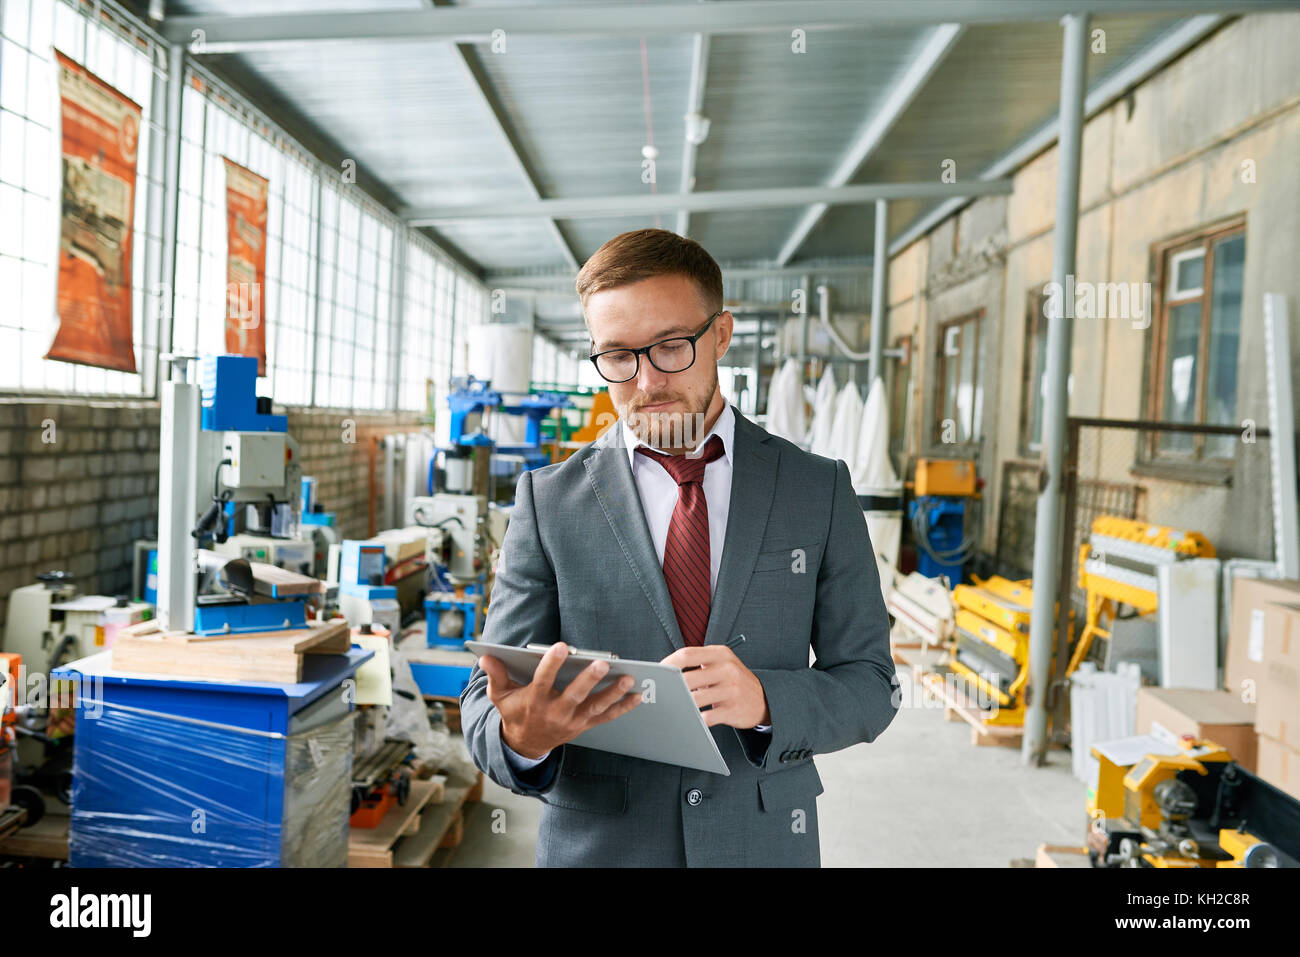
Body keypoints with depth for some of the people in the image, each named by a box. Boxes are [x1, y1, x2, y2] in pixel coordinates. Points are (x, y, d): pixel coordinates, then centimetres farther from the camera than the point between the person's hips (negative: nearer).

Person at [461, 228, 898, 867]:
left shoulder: (820, 491, -4)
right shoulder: (548, 500, -6)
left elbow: (869, 683, -3)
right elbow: (487, 699, -7)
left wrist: (762, 700, -23)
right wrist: (522, 737, -29)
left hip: (766, 842, 1)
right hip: (596, 844, 0)